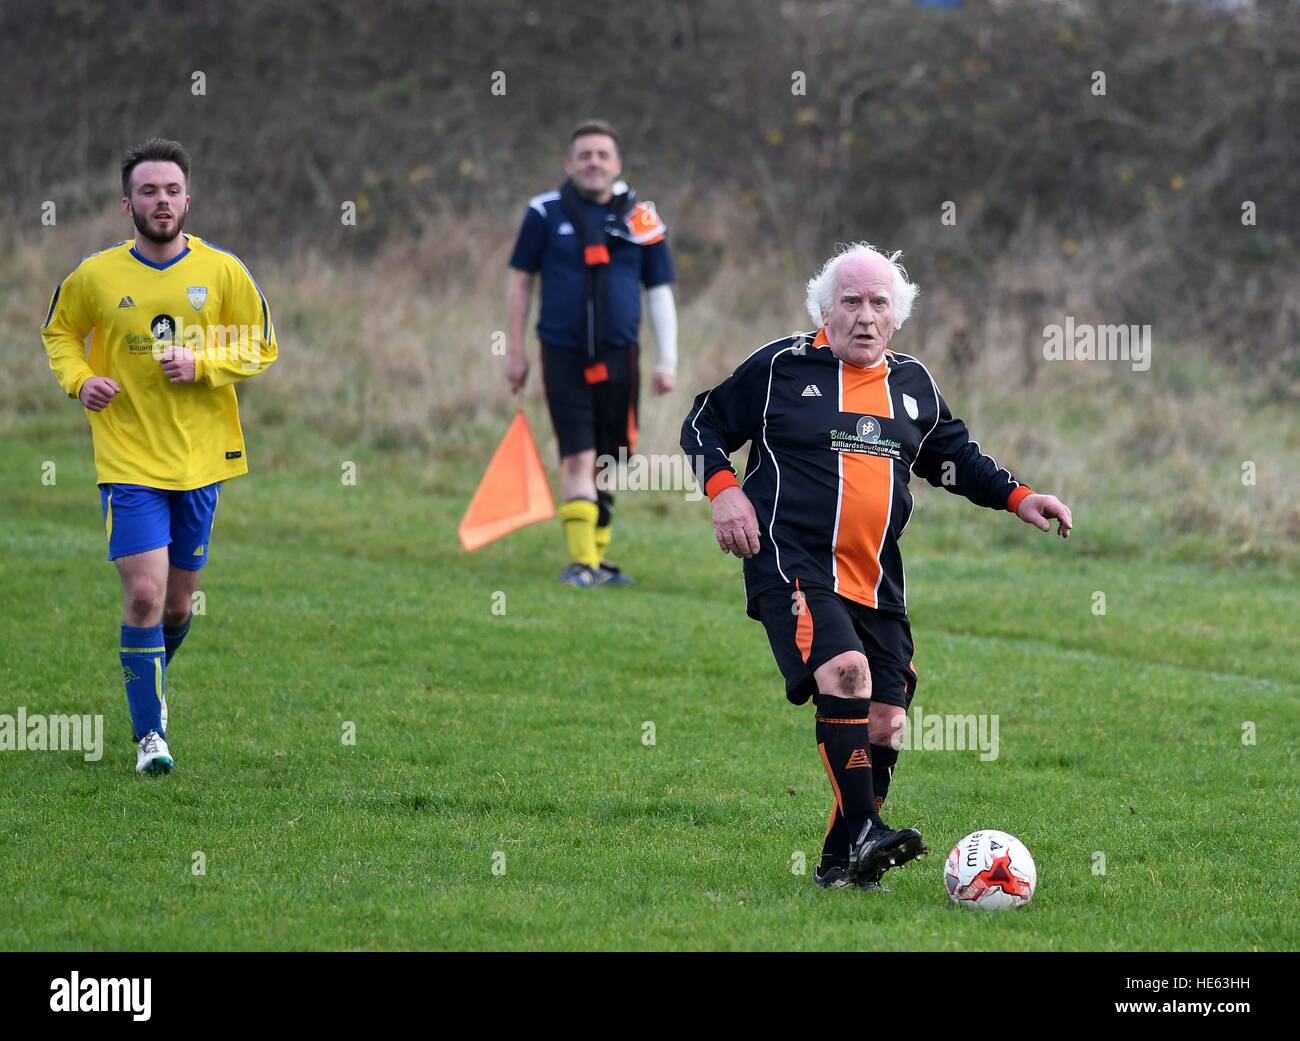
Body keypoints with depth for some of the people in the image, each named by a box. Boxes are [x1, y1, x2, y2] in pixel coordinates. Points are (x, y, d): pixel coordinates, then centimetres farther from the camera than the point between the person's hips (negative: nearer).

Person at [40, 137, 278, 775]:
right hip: (129, 460, -2)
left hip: (200, 459, 2)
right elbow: (59, 332, 14)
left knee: (179, 602, 13)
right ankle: (150, 734, -5)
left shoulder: (223, 271, -3)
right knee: (145, 594, -15)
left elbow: (261, 348, 4)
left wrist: (202, 364, -13)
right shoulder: (95, 276, -4)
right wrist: (79, 380, -5)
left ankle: (150, 689, 42)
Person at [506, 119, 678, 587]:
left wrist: (667, 361, 3)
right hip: (564, 355, -2)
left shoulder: (641, 219, 4)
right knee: (578, 457, -11)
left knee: (606, 461, 9)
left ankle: (596, 557, 21)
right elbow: (520, 280, 8)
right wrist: (515, 350, 6)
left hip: (618, 355, 2)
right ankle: (580, 561, -10)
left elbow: (659, 292, 9)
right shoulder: (546, 212, 0)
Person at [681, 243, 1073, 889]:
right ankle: (863, 833, -30)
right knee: (845, 670, -29)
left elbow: (953, 457, 29)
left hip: (877, 584, 6)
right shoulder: (781, 367, 0)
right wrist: (723, 491, -8)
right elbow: (704, 425, 9)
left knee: (885, 723, 2)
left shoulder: (914, 386, 14)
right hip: (792, 566, -6)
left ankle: (838, 862, 14)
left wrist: (1017, 498, 16)